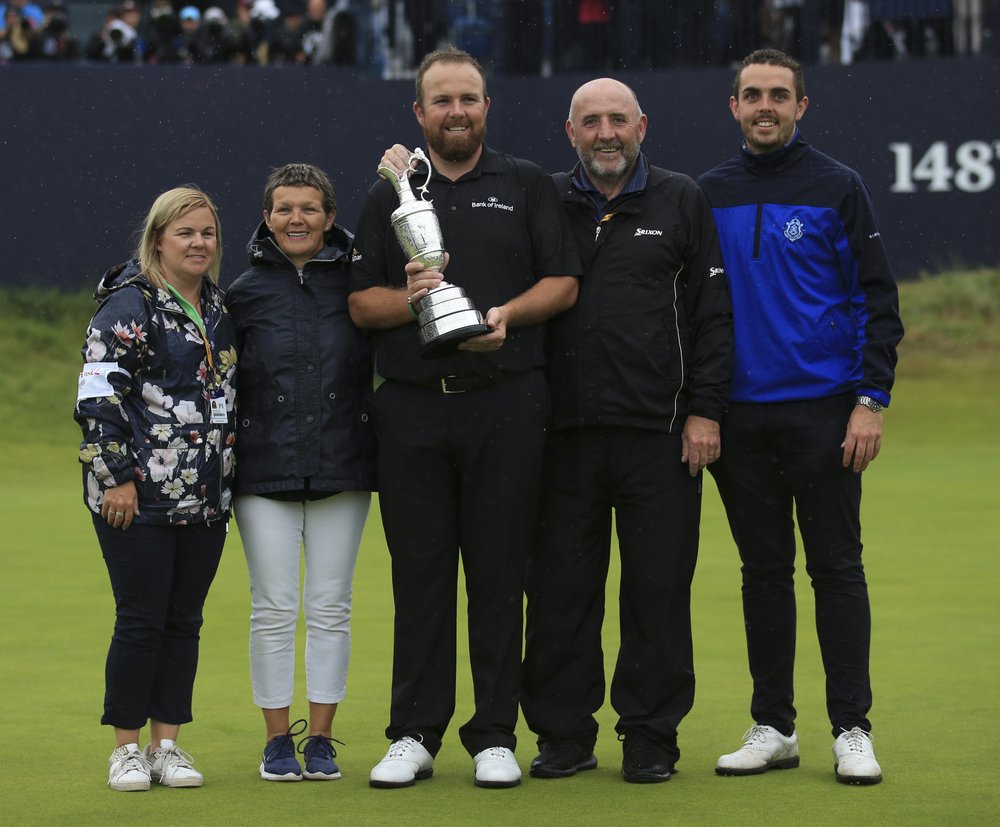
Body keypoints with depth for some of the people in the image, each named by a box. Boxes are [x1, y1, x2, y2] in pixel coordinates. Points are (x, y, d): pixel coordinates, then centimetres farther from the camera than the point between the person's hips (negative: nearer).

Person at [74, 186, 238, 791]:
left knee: (185, 621, 8)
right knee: (142, 621, -3)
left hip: (205, 498, 7)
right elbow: (98, 396, -13)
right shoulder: (129, 305, -8)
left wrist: (232, 480, 19)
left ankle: (167, 743, 15)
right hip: (139, 498, -6)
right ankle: (127, 748, 8)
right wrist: (116, 476, -16)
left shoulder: (219, 309, 14)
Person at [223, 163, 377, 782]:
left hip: (342, 470, 0)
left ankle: (322, 737, 12)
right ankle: (278, 738, 9)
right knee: (274, 609, 0)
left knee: (330, 608, 4)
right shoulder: (245, 293, 4)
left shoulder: (355, 283, 4)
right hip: (266, 471, 0)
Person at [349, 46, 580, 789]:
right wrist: (410, 299, -11)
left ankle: (495, 736, 6)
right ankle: (415, 735, 9)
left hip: (506, 401, -1)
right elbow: (361, 302, 9)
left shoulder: (527, 186, 9)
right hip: (412, 405, 1)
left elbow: (563, 283, 4)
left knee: (499, 573, 0)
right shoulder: (390, 197, 13)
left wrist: (507, 315, -13)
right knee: (419, 573, 2)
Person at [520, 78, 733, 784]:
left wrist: (704, 410, -3)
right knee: (562, 586, 4)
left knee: (658, 586, 1)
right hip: (566, 432, 1)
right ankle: (563, 733, 13)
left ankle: (651, 735, 10)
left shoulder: (681, 202, 7)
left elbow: (714, 313, 4)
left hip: (660, 433, -1)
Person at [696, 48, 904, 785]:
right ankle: (773, 727, 14)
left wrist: (872, 400, -10)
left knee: (837, 568, -2)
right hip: (741, 414, 3)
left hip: (823, 412, -3)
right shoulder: (710, 195, 9)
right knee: (764, 571, 8)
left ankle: (852, 730, 2)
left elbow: (879, 299, -2)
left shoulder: (837, 187, -1)